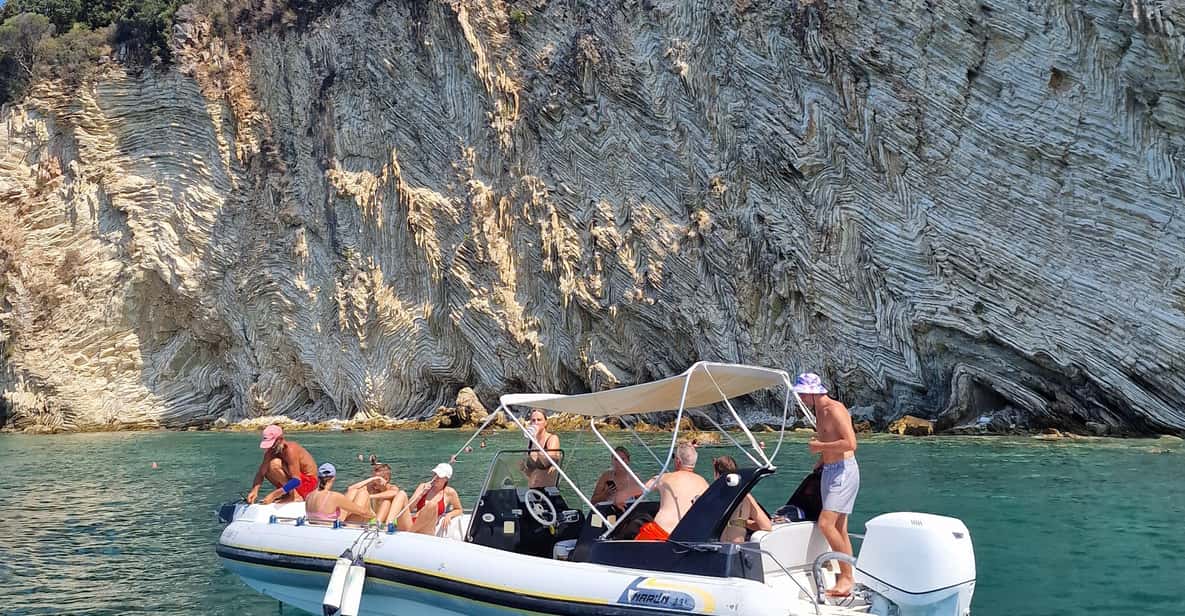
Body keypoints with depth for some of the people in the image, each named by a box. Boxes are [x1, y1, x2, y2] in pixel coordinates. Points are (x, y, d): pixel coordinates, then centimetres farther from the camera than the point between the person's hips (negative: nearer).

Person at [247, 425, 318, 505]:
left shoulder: (290, 449, -26)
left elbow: (296, 480, -31)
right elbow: (261, 473, -4)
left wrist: (273, 495, -37)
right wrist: (254, 490, -25)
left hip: (308, 481, -9)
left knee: (275, 464, -25)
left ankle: (294, 496, -17)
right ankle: (286, 494, 2)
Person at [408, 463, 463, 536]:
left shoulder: (449, 493, 8)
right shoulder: (423, 487, 14)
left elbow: (459, 510, 20)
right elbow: (409, 508, 8)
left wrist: (448, 515, -1)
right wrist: (422, 493, -4)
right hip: (412, 524, 2)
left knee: (432, 505, -34)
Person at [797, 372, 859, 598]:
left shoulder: (834, 409, -15)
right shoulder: (819, 411, 15)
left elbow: (850, 443, -24)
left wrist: (819, 446, -16)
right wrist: (818, 462, 20)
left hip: (843, 471, -10)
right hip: (828, 472, 10)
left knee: (826, 524, -17)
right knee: (839, 529, 9)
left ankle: (846, 577, -8)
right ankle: (846, 580, 13)